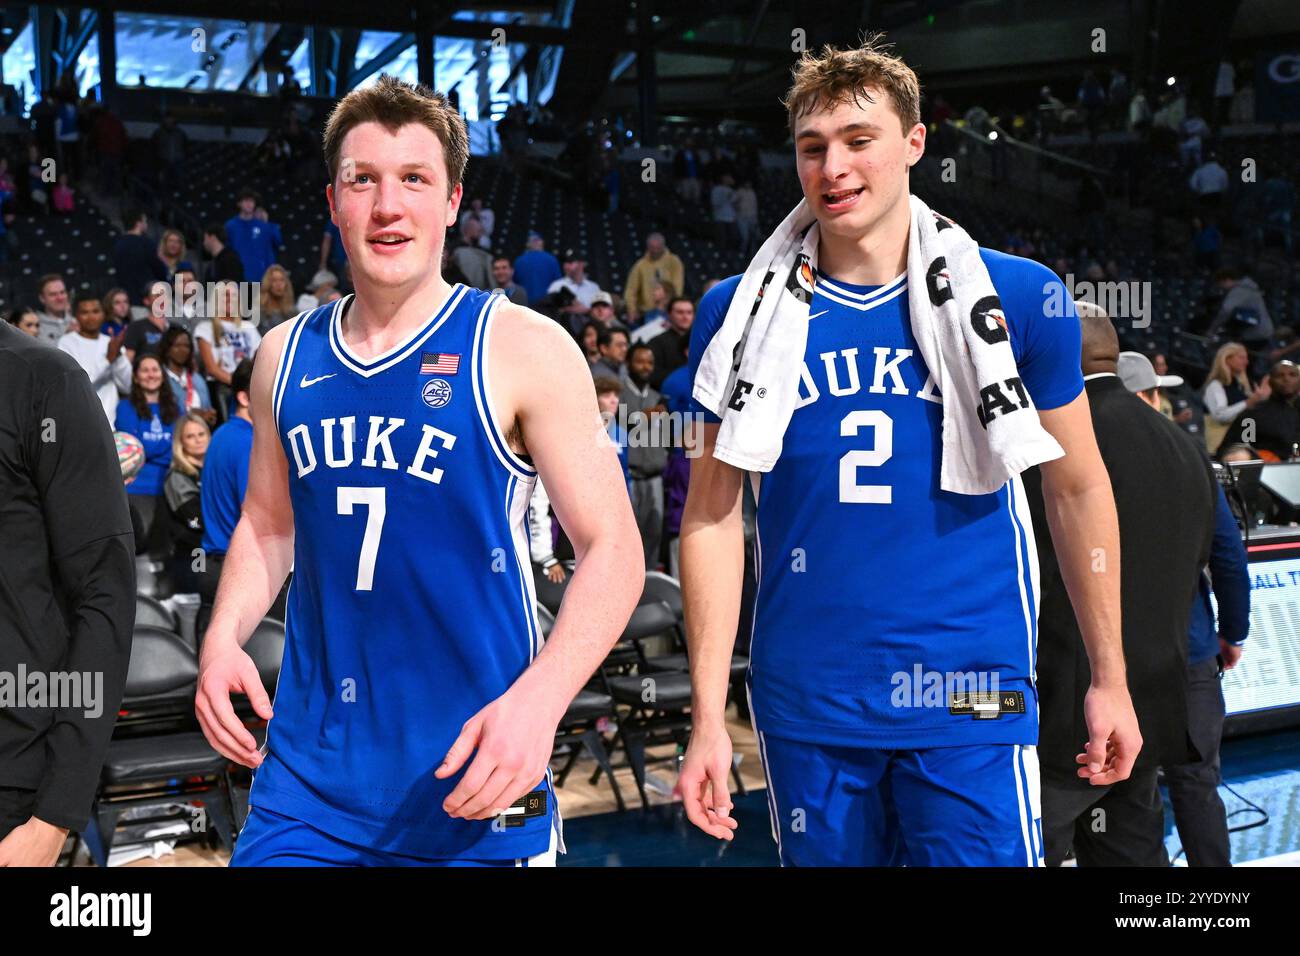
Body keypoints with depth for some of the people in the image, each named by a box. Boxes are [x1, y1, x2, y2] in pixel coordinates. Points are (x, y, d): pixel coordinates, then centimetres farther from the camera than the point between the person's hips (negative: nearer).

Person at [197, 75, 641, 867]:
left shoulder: (523, 349, -8)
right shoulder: (286, 357, 6)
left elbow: (612, 548, -10)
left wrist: (538, 699, -25)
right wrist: (223, 638, -1)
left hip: (473, 772, -3)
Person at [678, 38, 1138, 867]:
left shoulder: (1017, 298, -3)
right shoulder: (743, 313, 0)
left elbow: (1077, 489, 6)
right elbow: (714, 514, 1)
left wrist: (1111, 676, 8)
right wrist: (708, 715, -3)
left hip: (972, 706, -1)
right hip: (804, 708, 2)